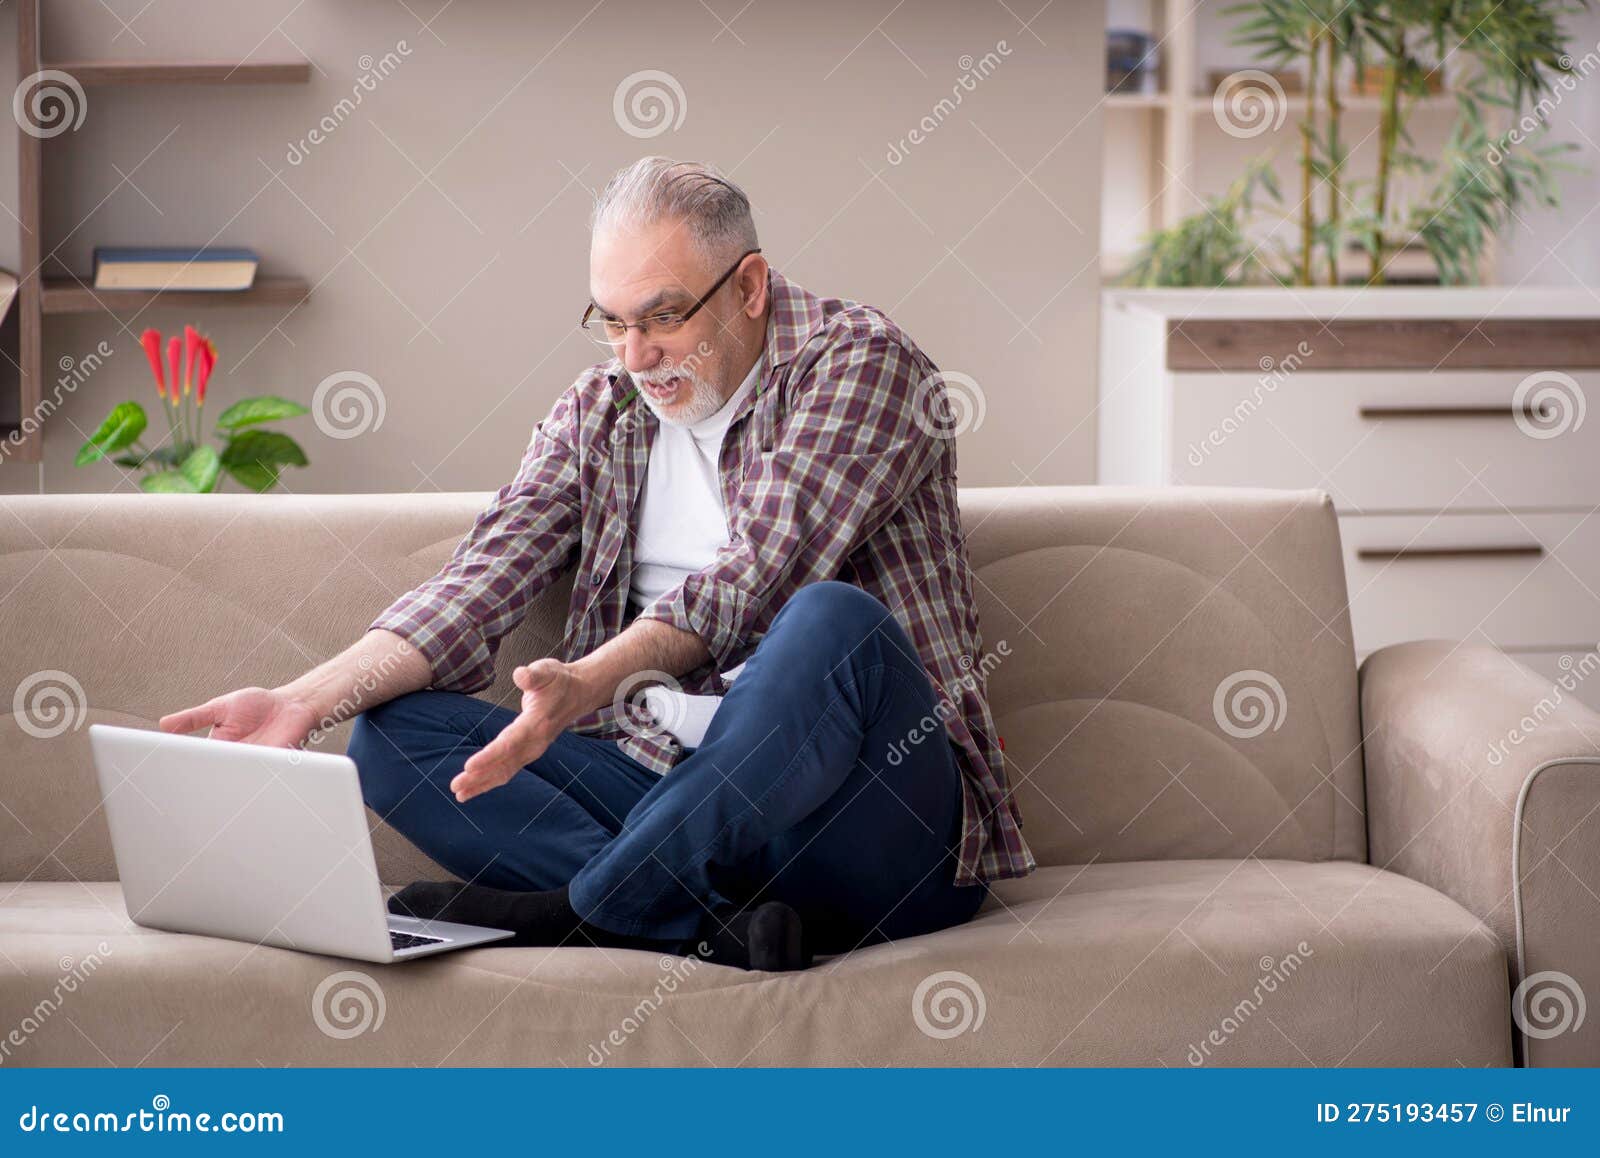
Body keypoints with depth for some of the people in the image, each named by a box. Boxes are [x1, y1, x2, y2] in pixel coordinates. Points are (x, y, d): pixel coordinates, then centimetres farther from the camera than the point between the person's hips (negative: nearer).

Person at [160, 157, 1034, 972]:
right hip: (669, 780, 5)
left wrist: (584, 685, -32)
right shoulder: (596, 415, 15)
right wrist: (308, 698, -12)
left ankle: (581, 911, -20)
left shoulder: (859, 358, -2)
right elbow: (478, 587, 4)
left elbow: (754, 581, -17)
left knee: (831, 620, -36)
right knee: (395, 730, -10)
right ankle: (717, 922, -29)